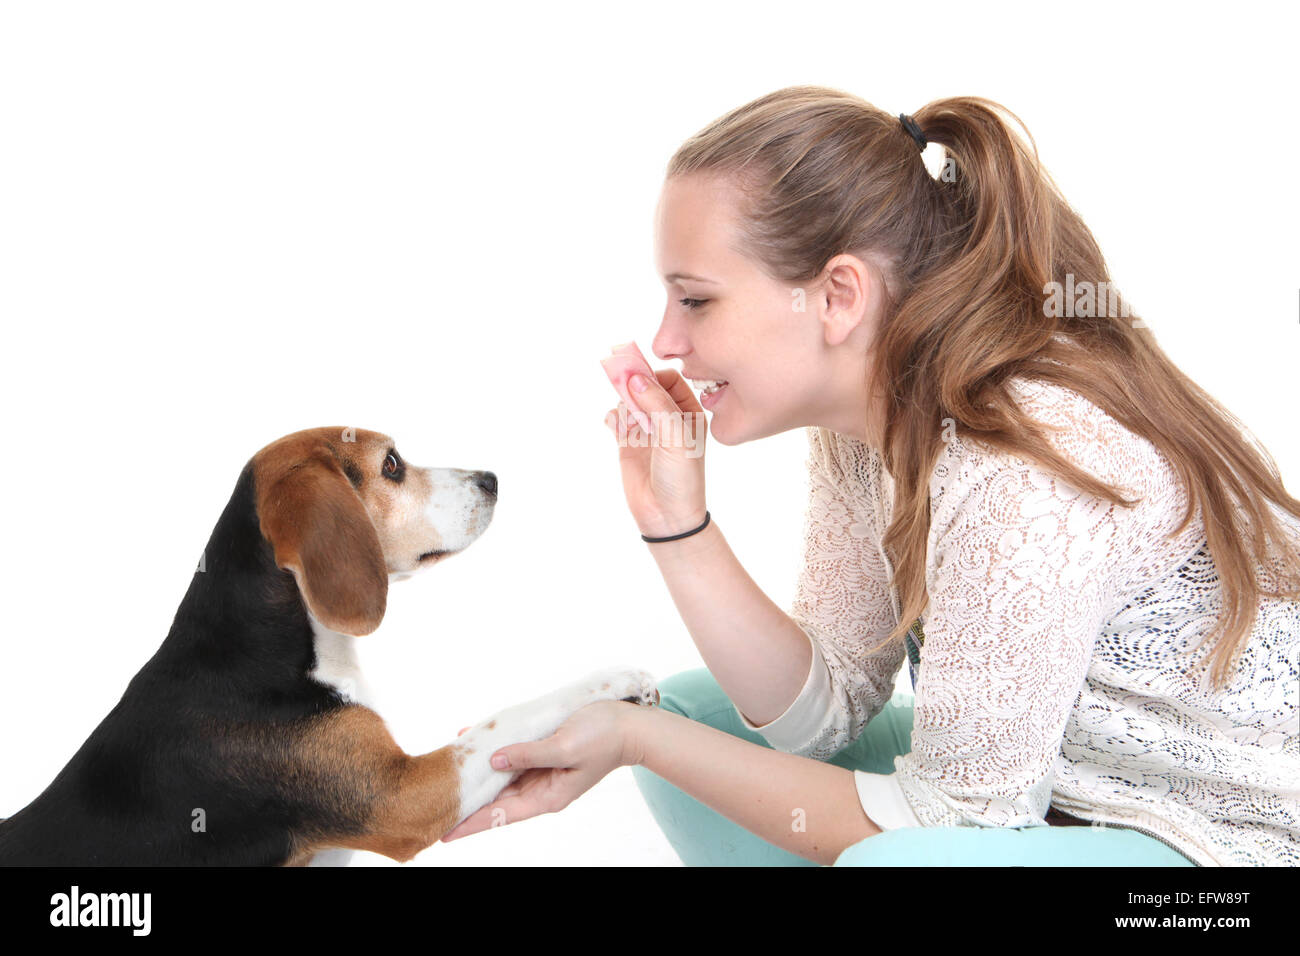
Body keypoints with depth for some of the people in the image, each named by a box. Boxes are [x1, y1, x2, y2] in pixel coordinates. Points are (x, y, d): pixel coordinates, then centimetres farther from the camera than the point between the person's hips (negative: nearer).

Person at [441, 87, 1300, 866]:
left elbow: (947, 817, -21)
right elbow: (823, 709, -1)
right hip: (1025, 786, 8)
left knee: (898, 863, -33)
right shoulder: (864, 416, -4)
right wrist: (679, 526, -13)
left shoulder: (1028, 471, -29)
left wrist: (636, 738, -18)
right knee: (700, 709, 3)